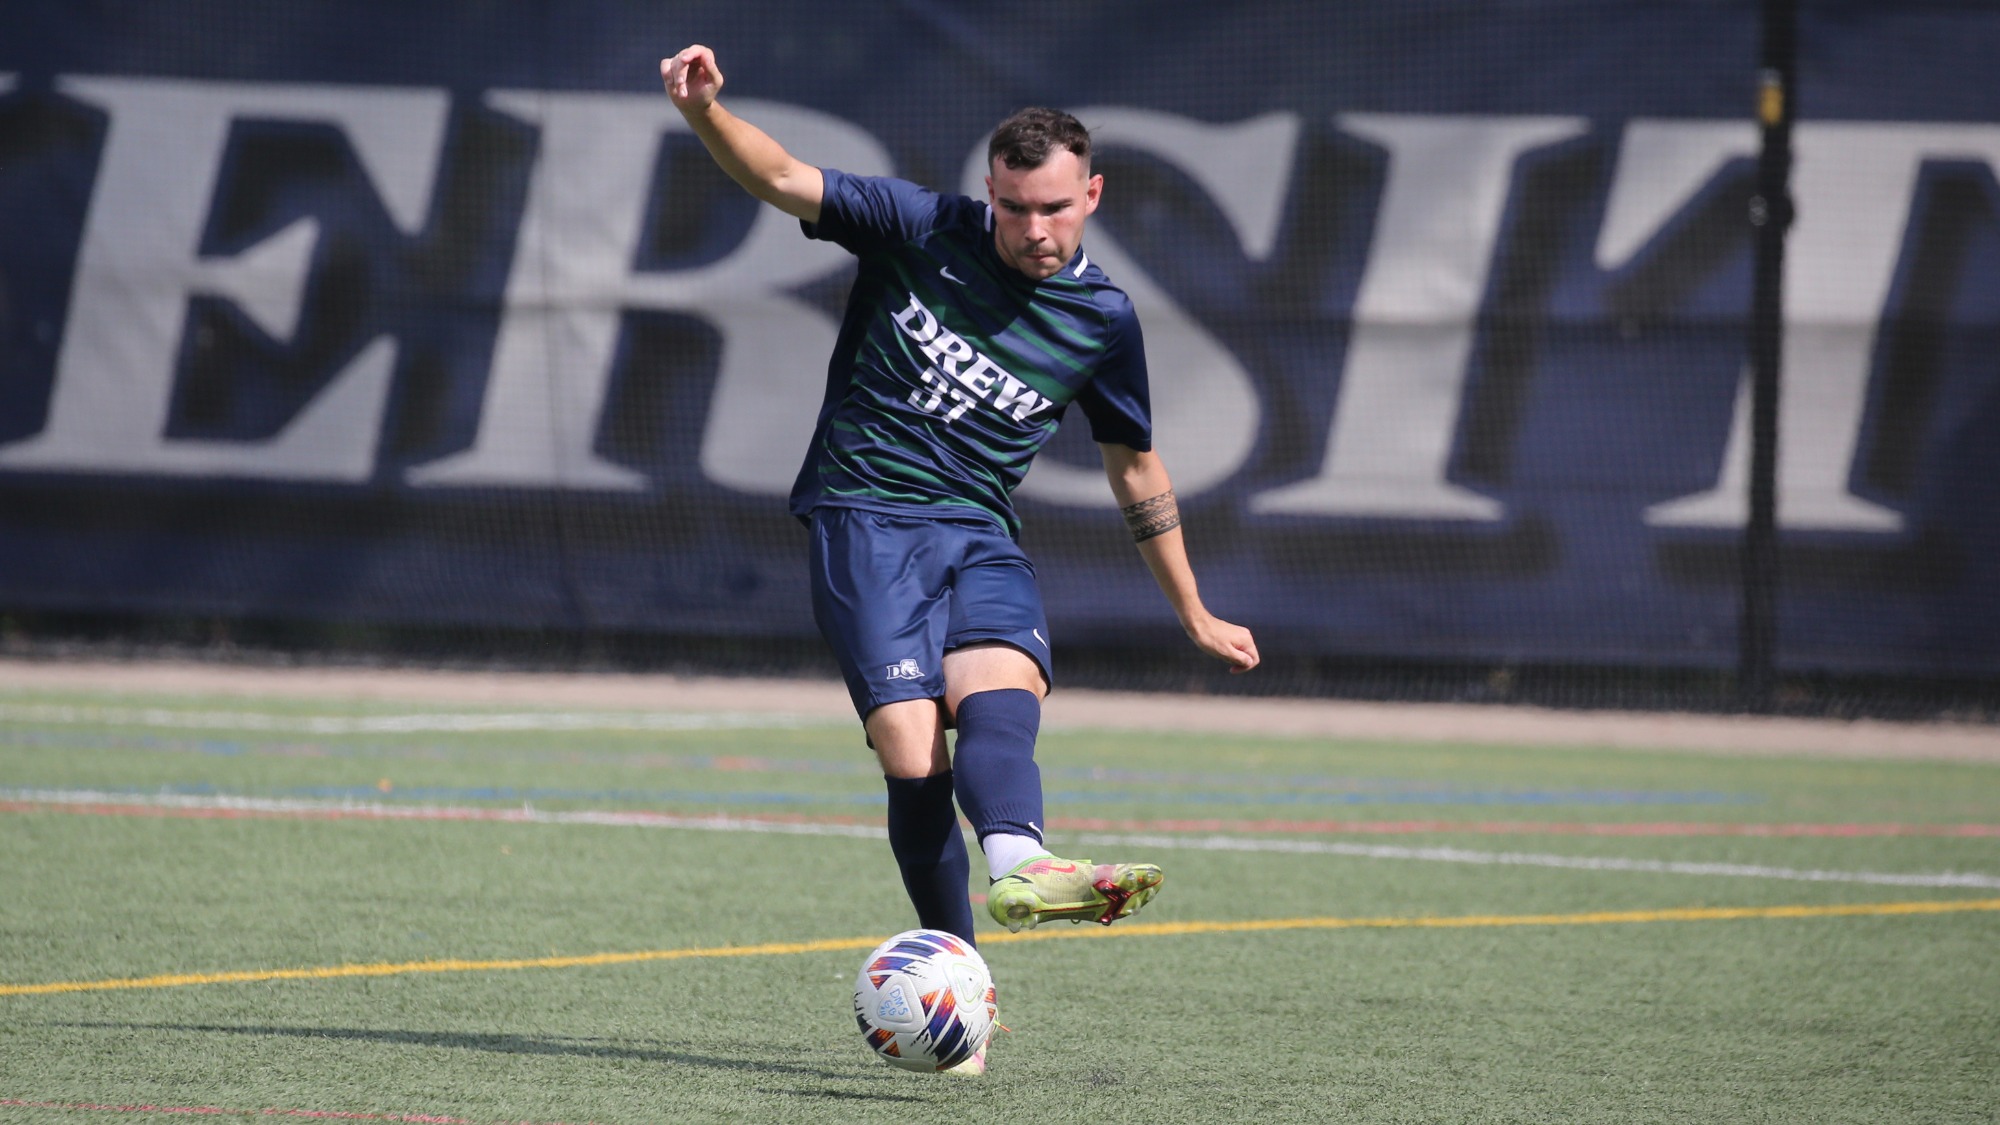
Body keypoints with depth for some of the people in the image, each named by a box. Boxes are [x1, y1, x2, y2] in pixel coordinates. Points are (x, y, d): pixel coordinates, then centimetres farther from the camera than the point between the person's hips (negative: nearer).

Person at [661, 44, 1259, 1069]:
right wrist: (704, 115, -29)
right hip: (865, 515, -2)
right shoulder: (919, 230, 1)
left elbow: (1134, 468, 22)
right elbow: (784, 181, -7)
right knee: (913, 753, -20)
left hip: (981, 539, 2)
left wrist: (1193, 616, 28)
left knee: (1001, 695, -29)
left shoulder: (1103, 318, 9)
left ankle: (1016, 866, -55)